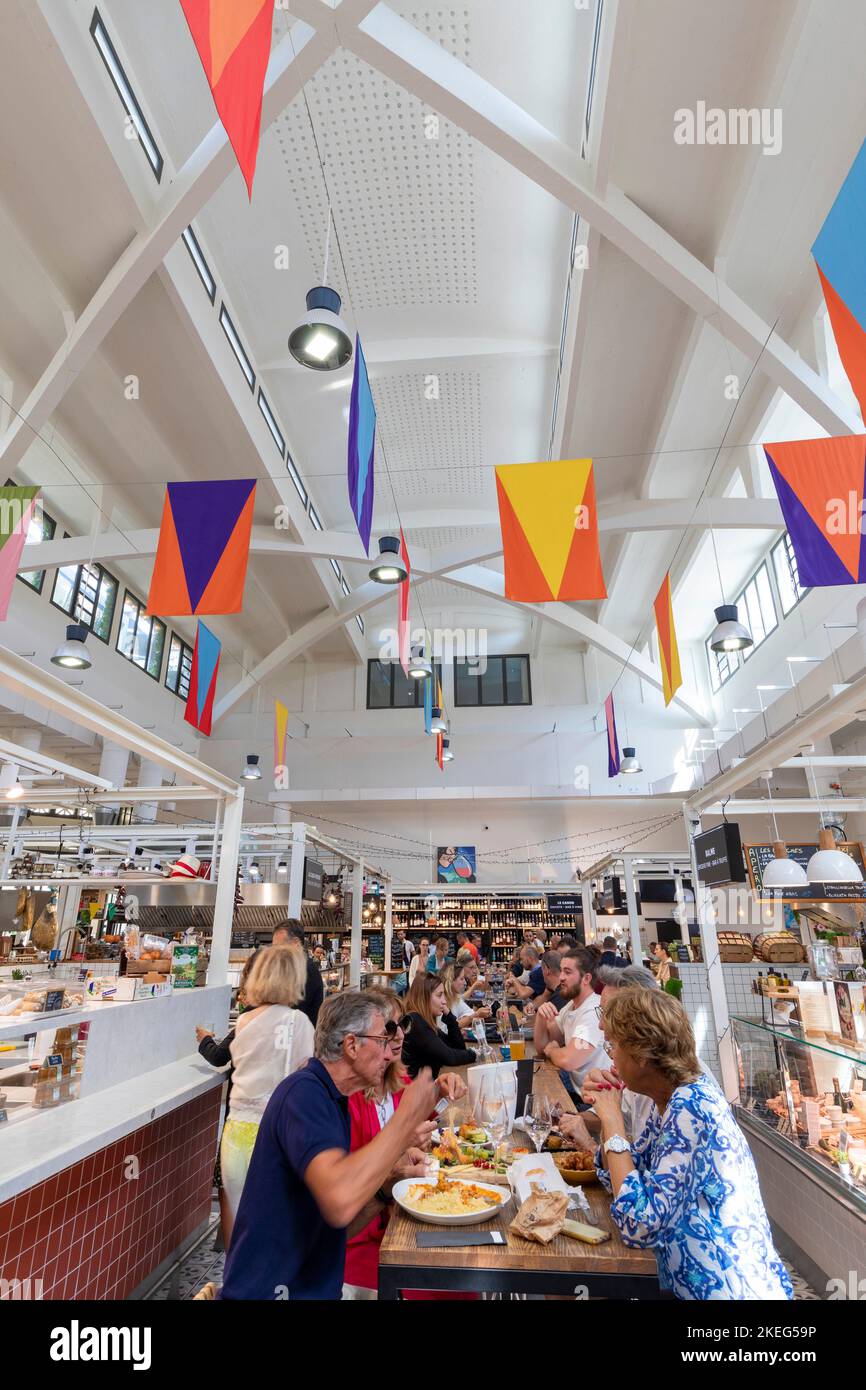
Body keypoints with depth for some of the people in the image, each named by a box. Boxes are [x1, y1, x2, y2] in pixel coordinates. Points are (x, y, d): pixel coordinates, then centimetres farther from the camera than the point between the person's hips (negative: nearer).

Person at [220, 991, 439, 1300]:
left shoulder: (334, 1100, 8)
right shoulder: (304, 1092, -21)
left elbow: (341, 1227, 10)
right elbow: (339, 1202, -36)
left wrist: (389, 1181, -5)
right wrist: (406, 1118, -28)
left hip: (315, 1286, 8)